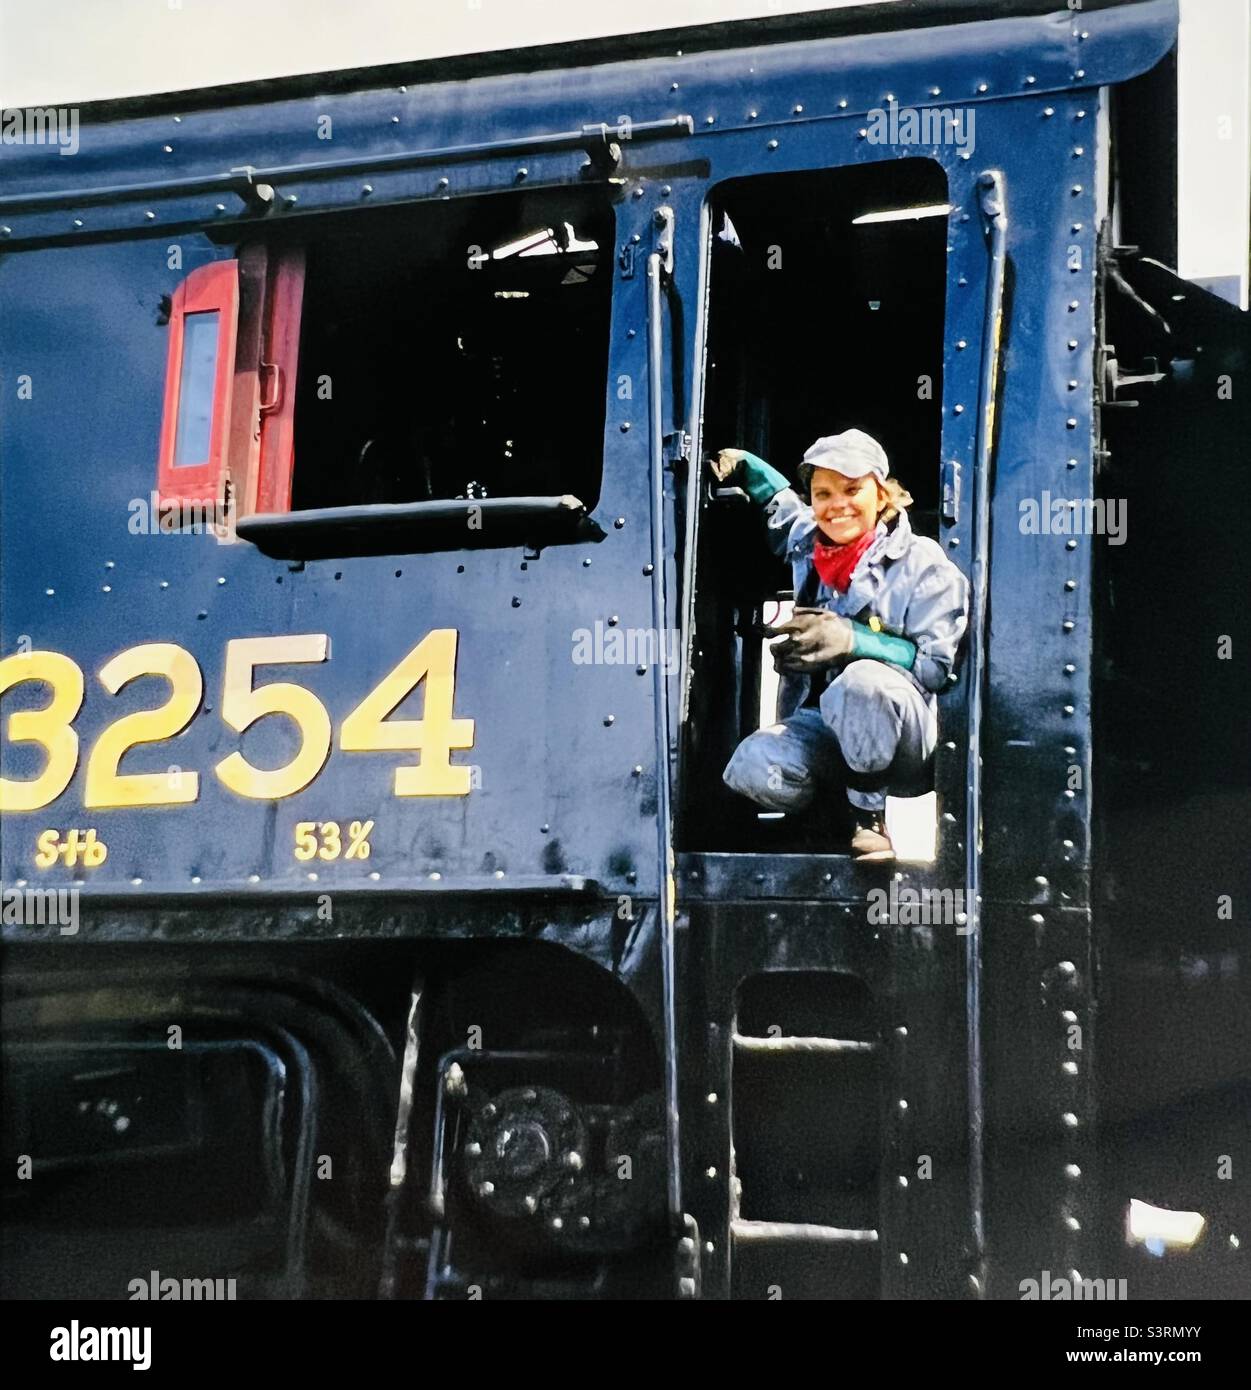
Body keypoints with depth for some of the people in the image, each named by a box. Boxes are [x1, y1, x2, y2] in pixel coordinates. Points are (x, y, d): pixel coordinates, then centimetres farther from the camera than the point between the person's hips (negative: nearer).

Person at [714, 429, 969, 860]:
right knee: (751, 770, -29)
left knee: (863, 680, -40)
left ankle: (869, 817, -17)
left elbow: (937, 666, -13)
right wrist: (740, 464, 14)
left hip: (910, 738, -4)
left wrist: (852, 640, -26)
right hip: (821, 725, 5)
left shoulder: (922, 562, -6)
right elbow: (778, 497, 35)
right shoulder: (807, 545, 11)